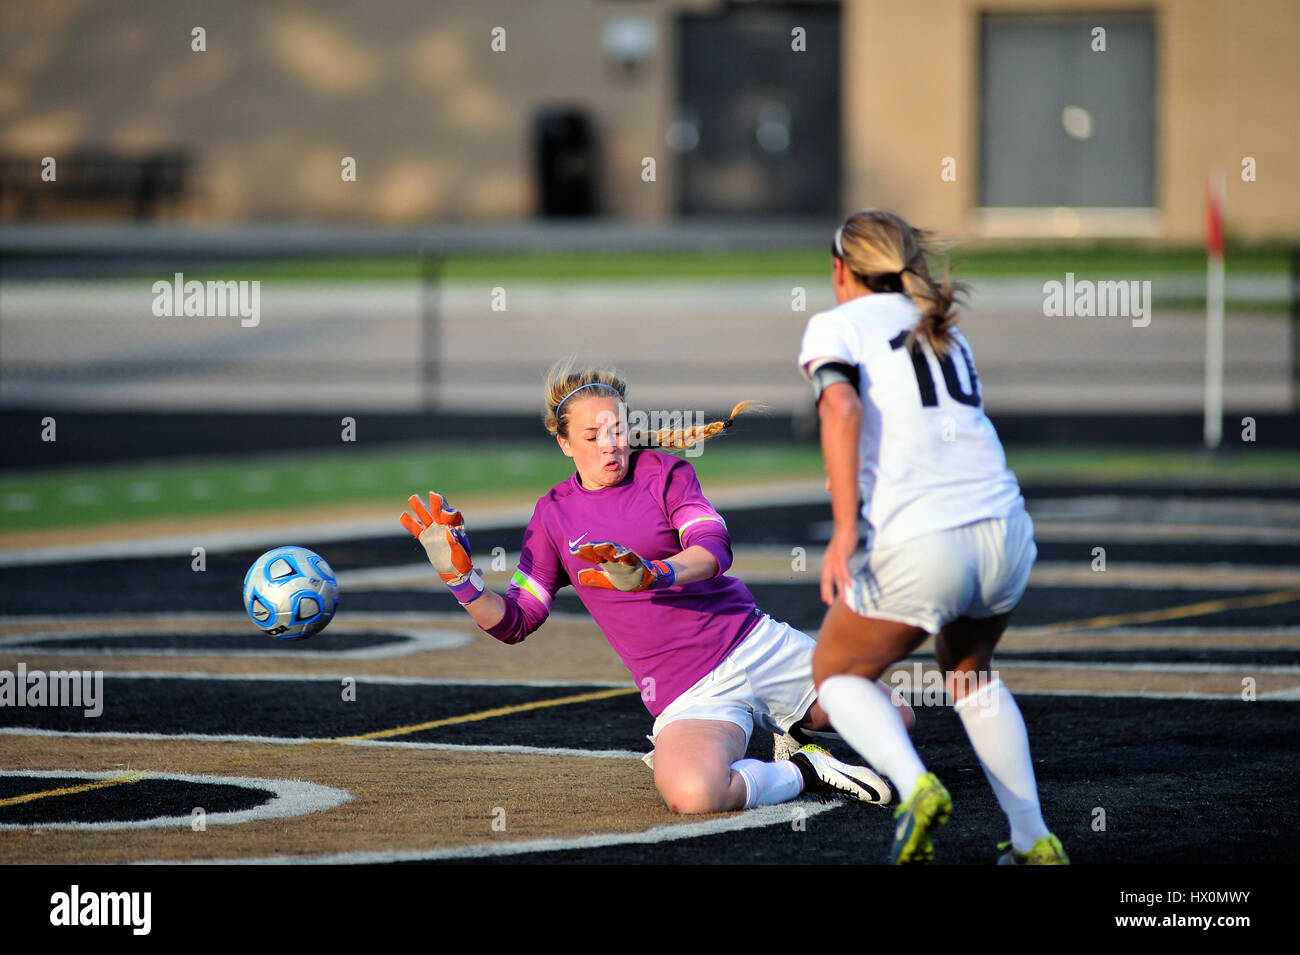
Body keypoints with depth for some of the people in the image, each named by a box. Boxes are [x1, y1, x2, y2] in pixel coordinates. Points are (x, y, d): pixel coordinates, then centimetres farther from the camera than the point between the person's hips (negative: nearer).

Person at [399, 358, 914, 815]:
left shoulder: (664, 471, 4)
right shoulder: (554, 516, 8)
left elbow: (714, 550, -13)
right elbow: (515, 622, 9)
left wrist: (654, 575, -34)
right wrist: (461, 579, -9)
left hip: (757, 642, 2)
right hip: (687, 694, -2)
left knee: (894, 719, -2)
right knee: (692, 793, -37)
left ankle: (792, 726, 25)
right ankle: (800, 772, -9)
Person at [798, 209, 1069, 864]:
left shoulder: (835, 327, 6)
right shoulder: (946, 335, 24)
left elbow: (842, 409, -12)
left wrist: (844, 530, -17)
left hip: (919, 549, -6)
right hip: (1006, 531, 6)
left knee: (837, 673, 19)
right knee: (968, 673, 31)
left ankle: (915, 786, -7)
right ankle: (1034, 840, 20)